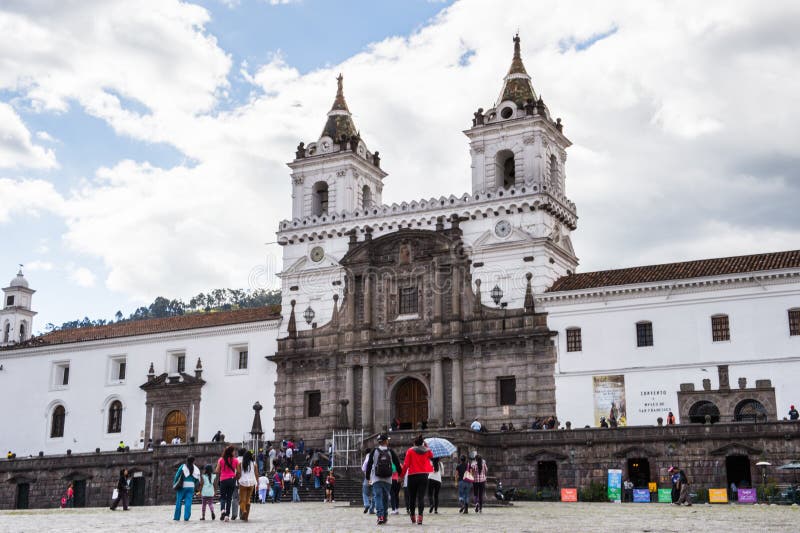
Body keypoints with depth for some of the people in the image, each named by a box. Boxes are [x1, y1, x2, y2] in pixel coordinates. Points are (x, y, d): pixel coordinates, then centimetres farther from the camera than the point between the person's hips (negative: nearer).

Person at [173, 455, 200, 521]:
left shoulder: (183, 466, 0)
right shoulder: (195, 468, 6)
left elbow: (177, 475, -3)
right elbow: (198, 480, 6)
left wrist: (174, 483, 8)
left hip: (182, 486, -2)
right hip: (191, 486, 2)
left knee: (178, 501, 8)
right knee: (188, 502, 1)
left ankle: (176, 517, 10)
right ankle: (186, 517, -6)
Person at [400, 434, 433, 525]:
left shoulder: (410, 451, -1)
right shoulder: (427, 451, 5)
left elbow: (406, 464, -5)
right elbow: (431, 456, 29)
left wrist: (402, 475, 3)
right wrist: (426, 447, 29)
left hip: (412, 476, -1)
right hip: (423, 476, 1)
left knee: (412, 497, 12)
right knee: (421, 497, -5)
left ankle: (413, 517, 22)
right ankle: (420, 517, -19)